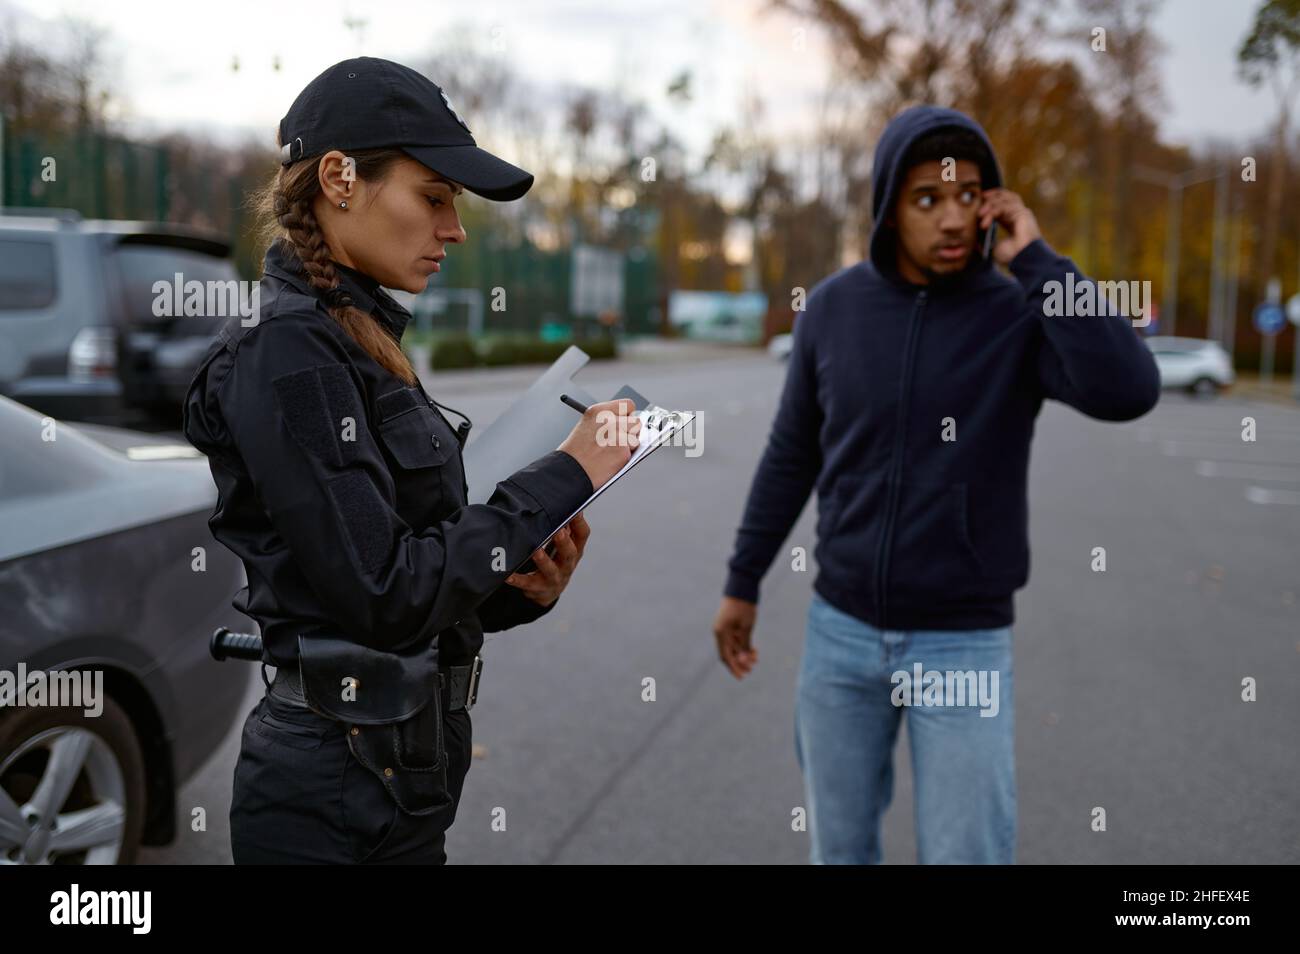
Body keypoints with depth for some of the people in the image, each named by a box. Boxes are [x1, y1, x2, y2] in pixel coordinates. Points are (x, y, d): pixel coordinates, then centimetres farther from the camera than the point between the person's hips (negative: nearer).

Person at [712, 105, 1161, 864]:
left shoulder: (1020, 314, -10)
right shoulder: (835, 309, -2)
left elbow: (1127, 391, -30)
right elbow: (792, 455, 8)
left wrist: (1033, 256, -24)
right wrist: (742, 582, 11)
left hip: (964, 644, -2)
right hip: (841, 631, 3)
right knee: (840, 847, 14)